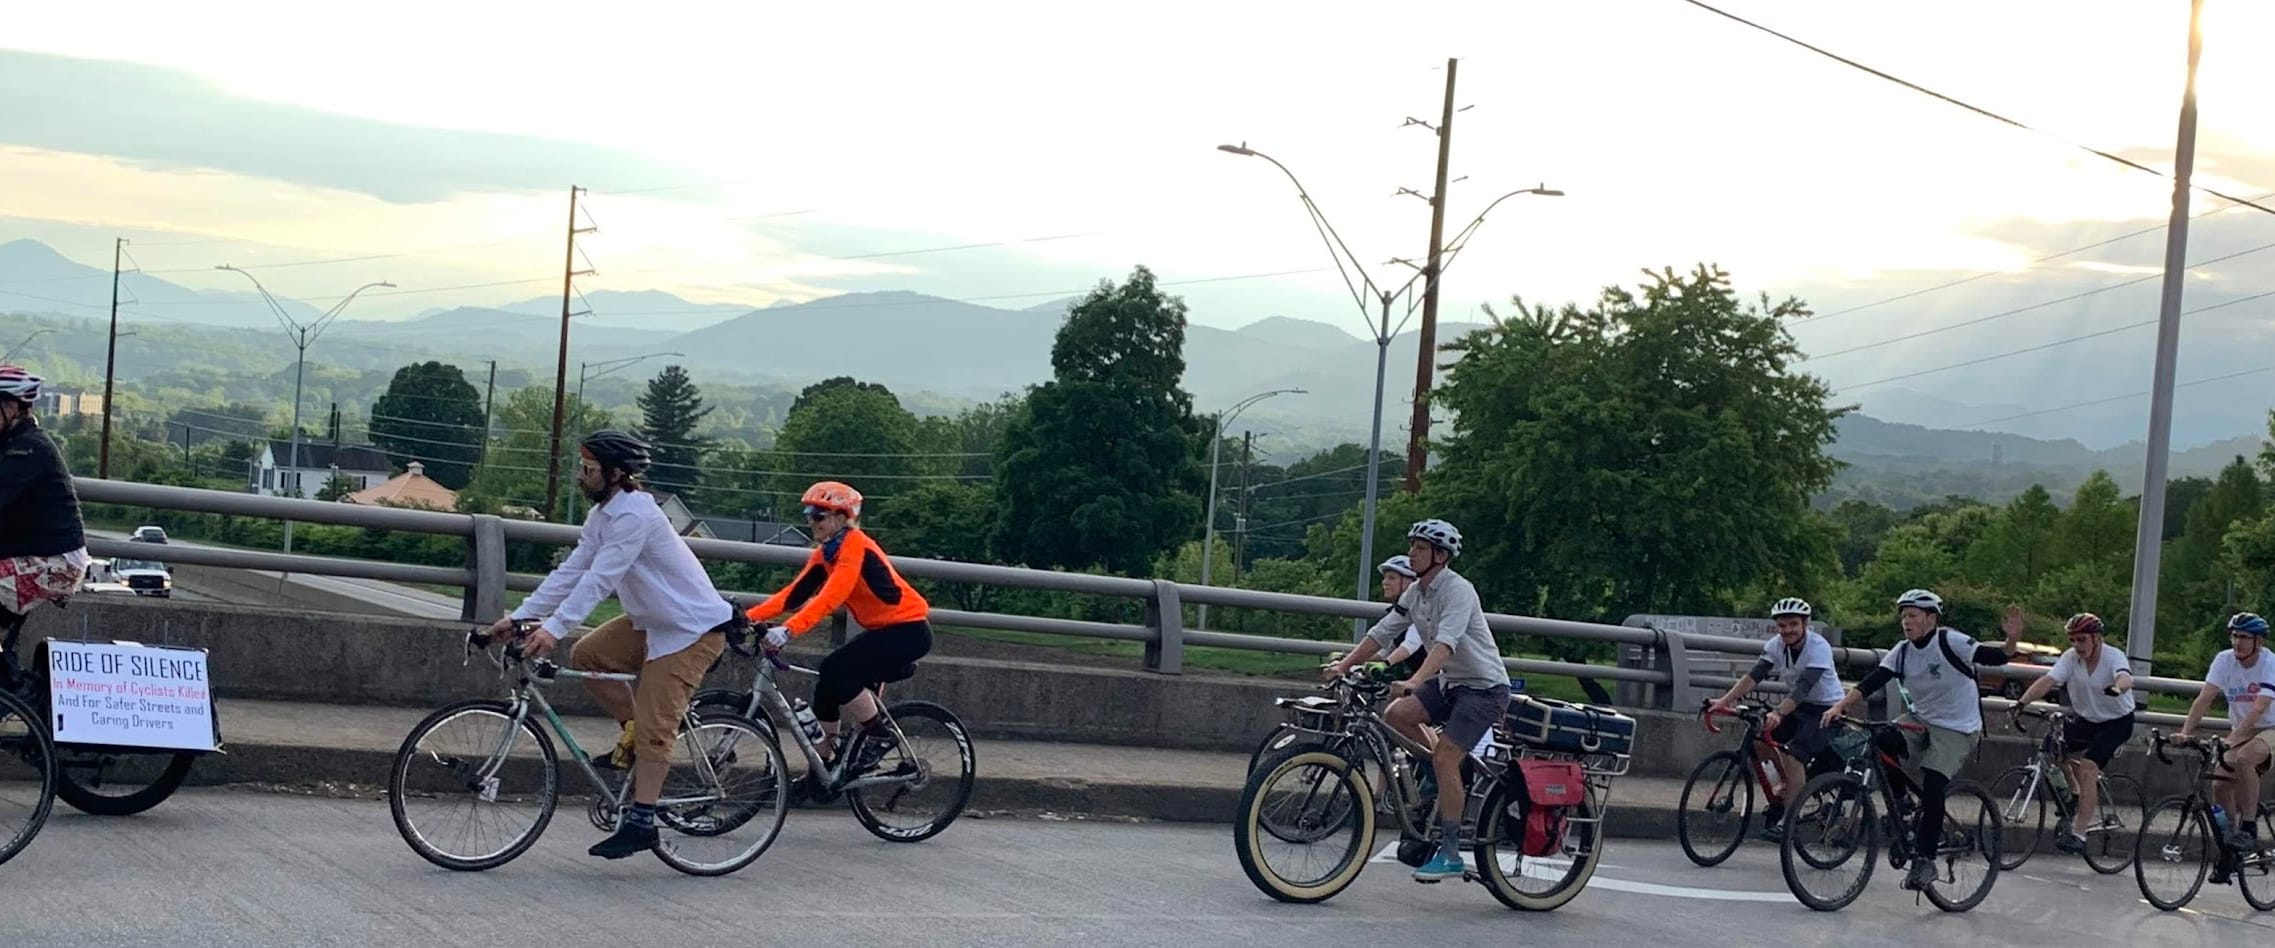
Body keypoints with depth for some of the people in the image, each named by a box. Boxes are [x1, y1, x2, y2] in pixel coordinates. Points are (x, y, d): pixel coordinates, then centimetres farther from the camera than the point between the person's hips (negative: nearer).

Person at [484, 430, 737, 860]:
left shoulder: (634, 516, -24)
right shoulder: (602, 515, 6)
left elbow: (599, 579, -31)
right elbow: (570, 572, 4)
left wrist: (554, 628, -36)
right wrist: (519, 617, -3)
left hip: (693, 628, -10)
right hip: (653, 620, 10)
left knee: (654, 724, -12)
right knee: (586, 656, 2)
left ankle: (641, 822, -7)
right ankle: (631, 729, 15)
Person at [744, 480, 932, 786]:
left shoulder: (855, 546, -20)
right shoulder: (824, 554, 7)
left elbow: (831, 597, -32)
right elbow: (794, 594, 0)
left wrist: (788, 630, -42)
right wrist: (748, 617, -11)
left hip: (909, 629, -9)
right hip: (883, 630, 9)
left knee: (836, 670, -22)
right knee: (827, 682, 0)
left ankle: (878, 735, -5)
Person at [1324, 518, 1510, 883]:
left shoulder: (1457, 590, -21)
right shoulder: (1416, 592, 5)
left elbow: (1446, 642, -36)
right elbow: (1382, 633, 5)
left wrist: (1414, 682, -49)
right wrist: (1343, 665, -6)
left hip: (1484, 687, -8)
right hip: (1449, 682, 8)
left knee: (1445, 758, -19)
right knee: (1395, 715, -9)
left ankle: (1450, 855, -13)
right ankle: (1445, 777, 10)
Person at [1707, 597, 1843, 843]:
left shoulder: (1819, 647, -25)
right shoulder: (1776, 645, -7)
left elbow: (1804, 687, -37)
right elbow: (1754, 675, -16)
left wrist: (1778, 712, -51)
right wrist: (1725, 700, -30)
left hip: (1825, 708, -7)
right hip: (1796, 705, 7)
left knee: (1792, 756, -23)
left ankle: (1787, 821, -16)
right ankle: (1788, 784, 10)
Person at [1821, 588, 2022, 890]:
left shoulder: (1951, 642, -16)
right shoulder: (1902, 651, -1)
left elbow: (1992, 657, -24)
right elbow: (1872, 682, -10)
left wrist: (2011, 643, -46)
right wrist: (1840, 705, -24)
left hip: (1957, 728, -6)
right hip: (1921, 719, 6)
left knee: (1932, 788, -19)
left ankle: (1925, 860, -6)